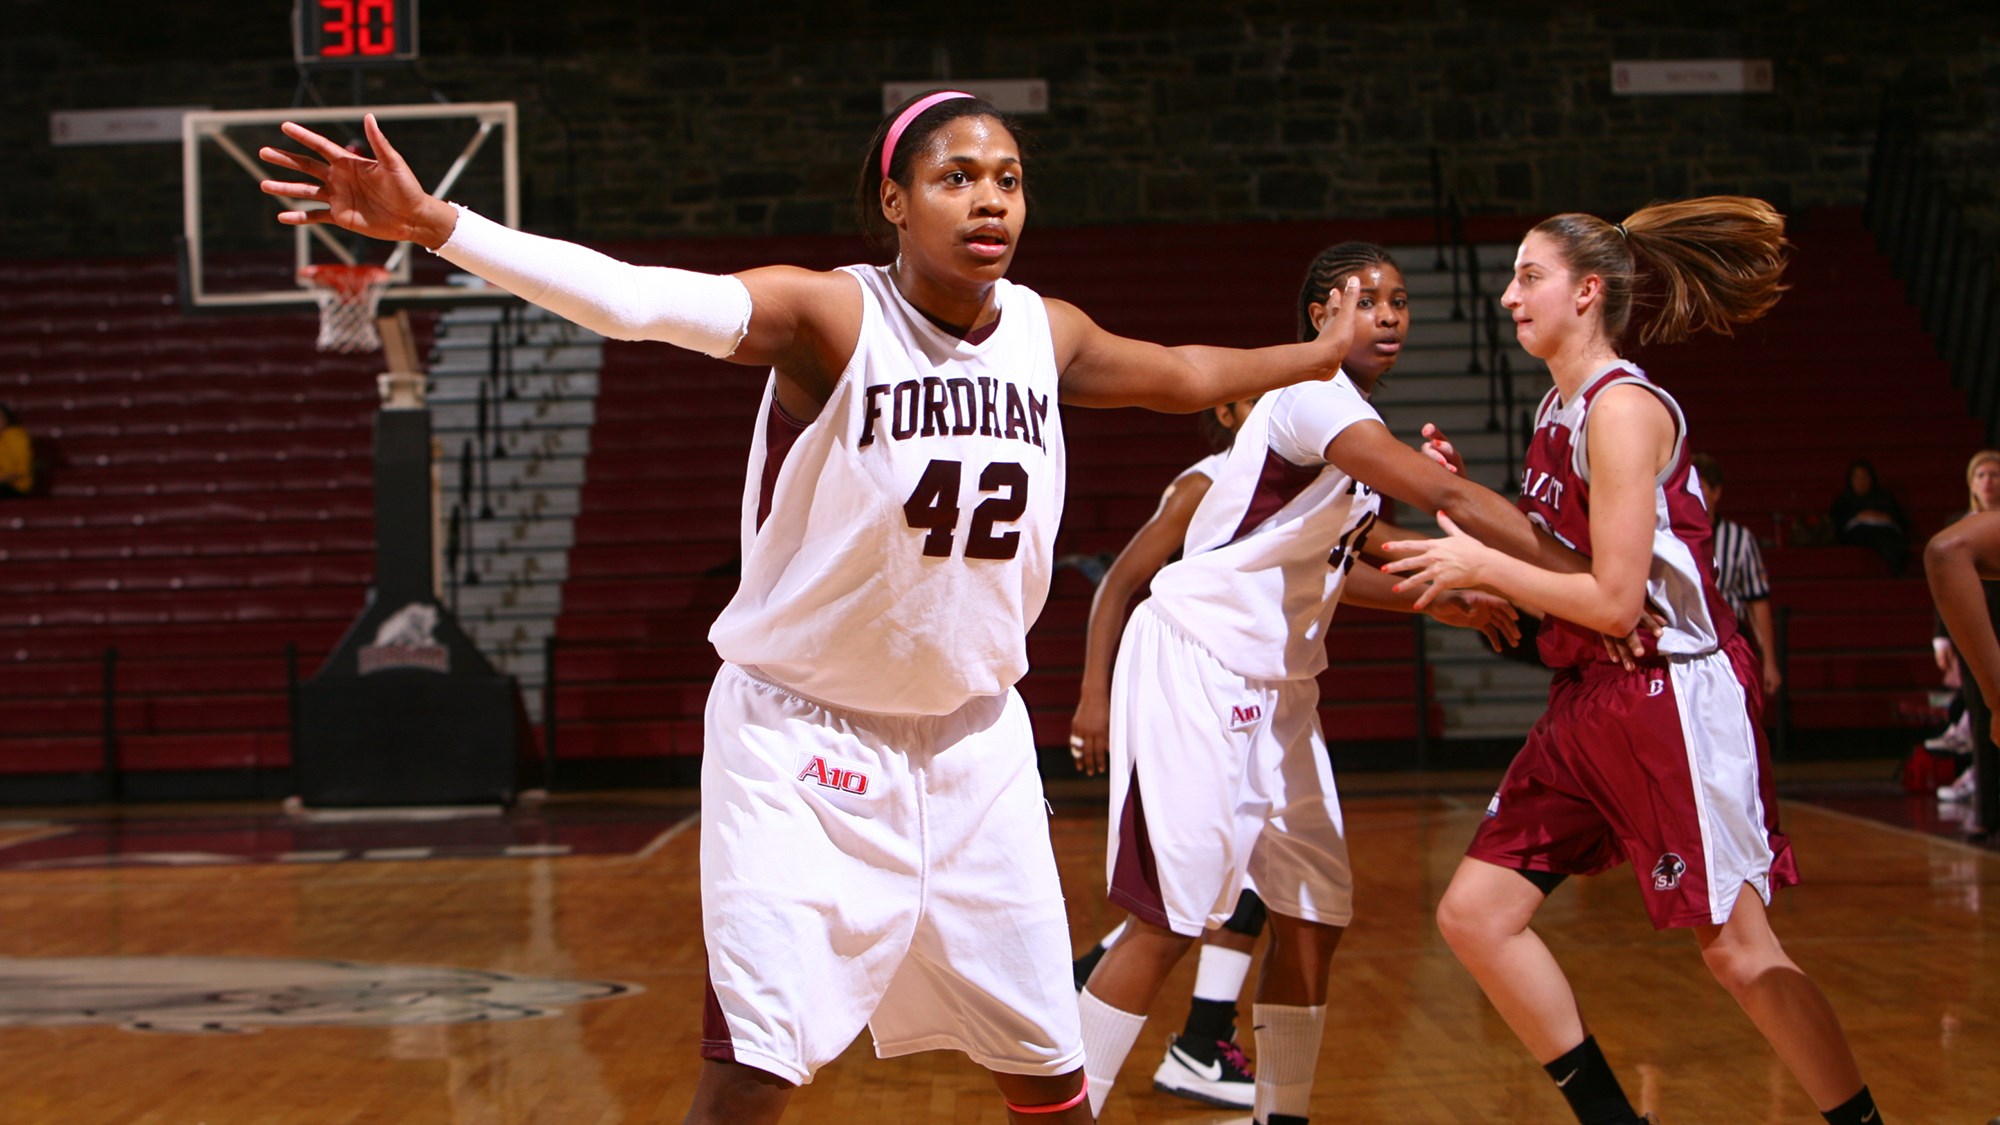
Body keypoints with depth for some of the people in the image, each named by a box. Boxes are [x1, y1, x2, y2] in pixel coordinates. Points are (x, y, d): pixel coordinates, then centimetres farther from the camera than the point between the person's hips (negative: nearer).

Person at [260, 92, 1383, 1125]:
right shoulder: (829, 315, -17)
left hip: (974, 735, 5)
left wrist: (1322, 355, 30)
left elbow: (1184, 375, 22)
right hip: (805, 737, -5)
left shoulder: (1046, 333, 0)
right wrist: (434, 224, -47)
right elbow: (638, 299, -33)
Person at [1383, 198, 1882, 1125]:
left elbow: (1615, 600, -19)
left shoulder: (1622, 408, -15)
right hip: (1588, 702, 9)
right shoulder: (1561, 410, 12)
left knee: (1739, 952, -2)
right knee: (1475, 914, 2)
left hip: (1671, 695, -9)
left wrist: (1484, 567, -11)